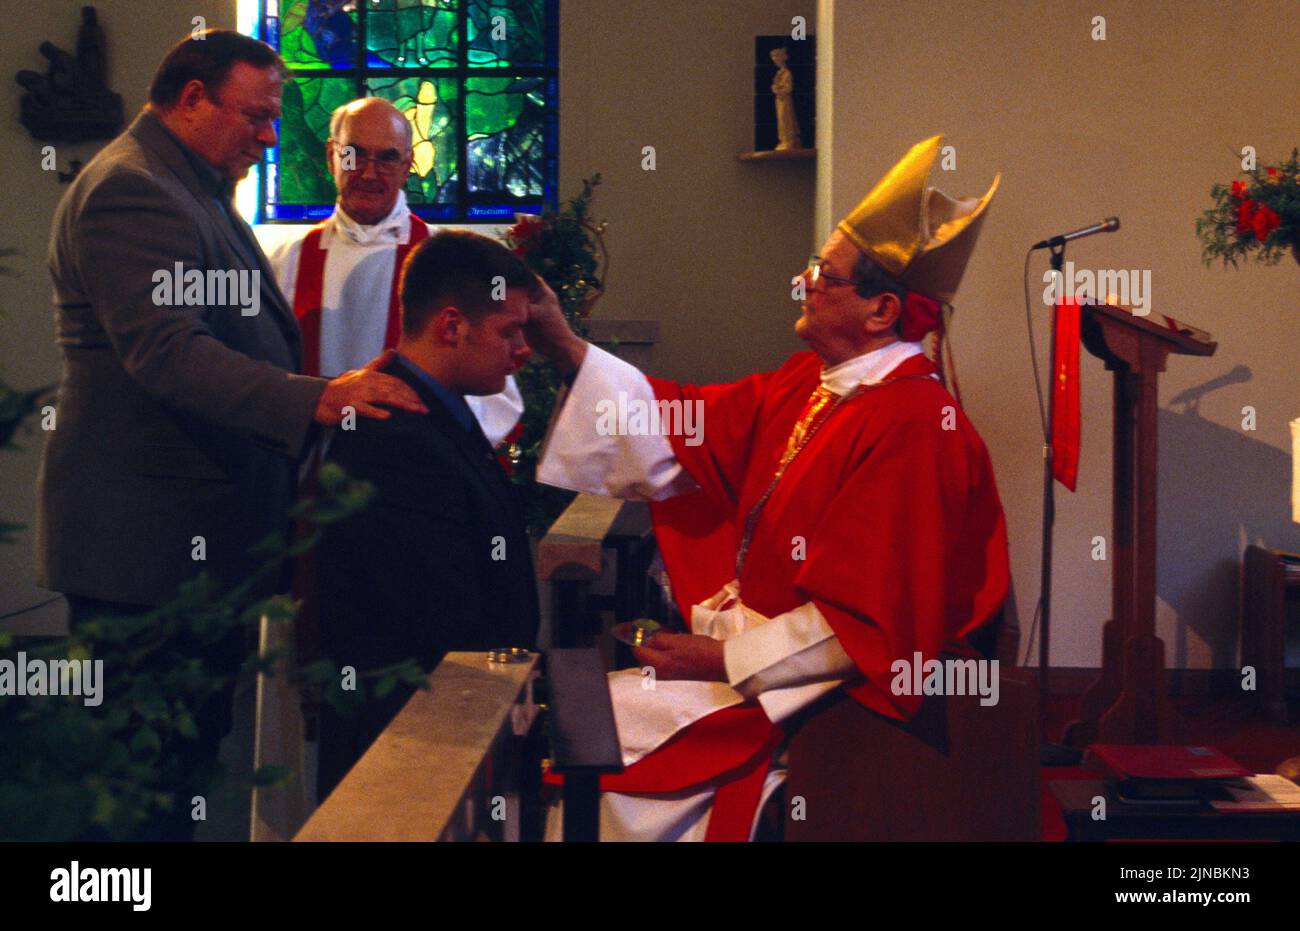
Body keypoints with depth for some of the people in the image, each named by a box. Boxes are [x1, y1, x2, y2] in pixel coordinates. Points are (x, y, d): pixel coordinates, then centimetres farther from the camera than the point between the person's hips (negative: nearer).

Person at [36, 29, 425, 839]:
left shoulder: (195, 189, 20)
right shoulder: (130, 190, -16)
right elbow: (168, 352, -29)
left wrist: (338, 388, 25)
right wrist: (316, 400, -37)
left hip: (204, 527, 11)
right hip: (145, 537, -11)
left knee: (196, 741, 15)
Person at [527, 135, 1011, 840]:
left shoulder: (913, 427, -23)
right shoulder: (811, 382, 5)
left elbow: (867, 622, -24)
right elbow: (686, 426, 6)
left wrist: (720, 660, -20)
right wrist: (566, 350, 2)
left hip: (814, 679, -9)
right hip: (744, 625, 9)